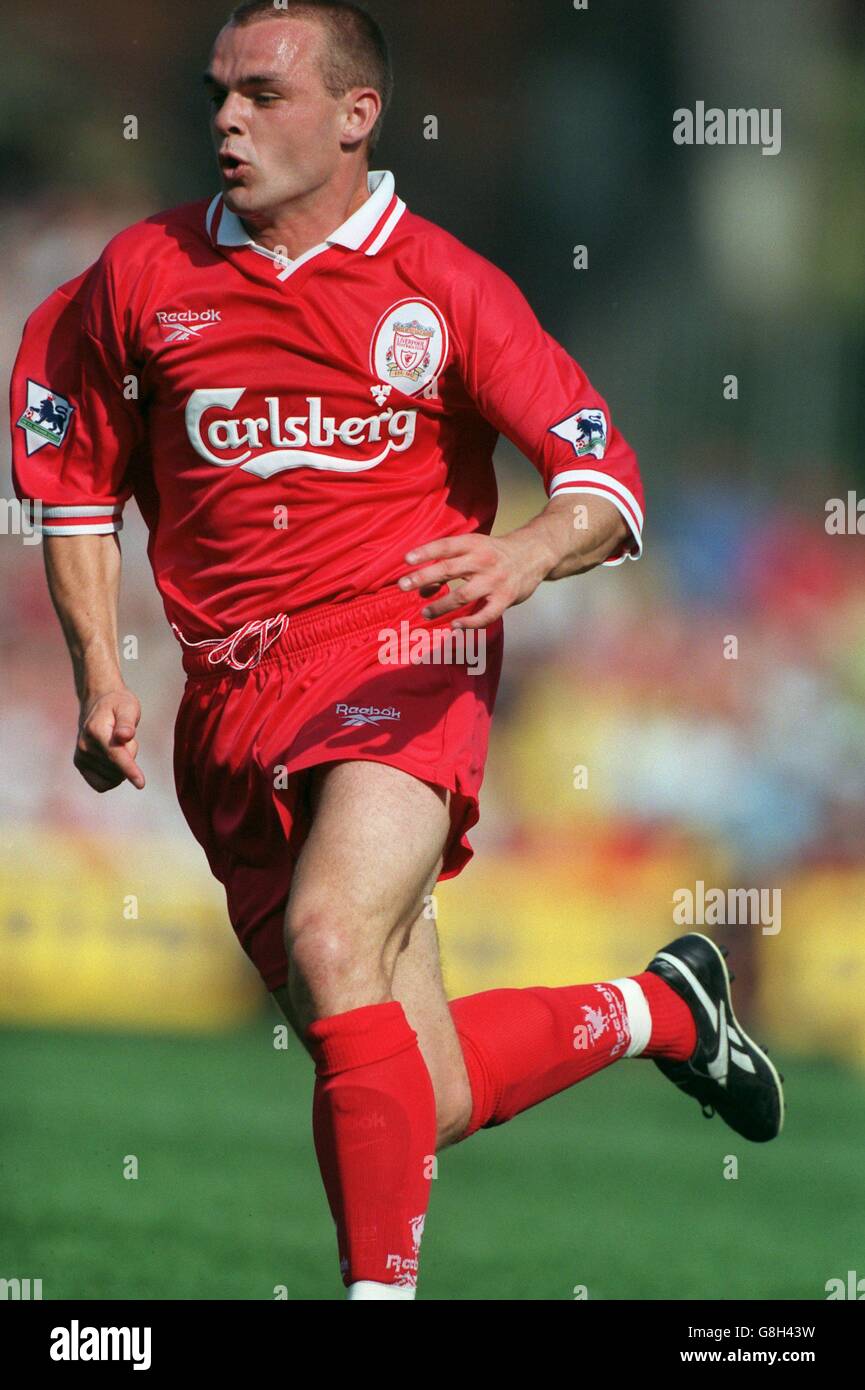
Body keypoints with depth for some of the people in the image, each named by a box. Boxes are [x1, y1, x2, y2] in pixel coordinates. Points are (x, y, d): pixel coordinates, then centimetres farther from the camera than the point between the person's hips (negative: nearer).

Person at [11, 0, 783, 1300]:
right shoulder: (142, 275, 7)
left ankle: (383, 1283, -23)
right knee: (427, 1099, 1)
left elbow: (604, 474, -2)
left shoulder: (442, 286, -2)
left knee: (331, 942, -33)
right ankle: (660, 1011, 30)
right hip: (232, 703, 4)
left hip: (401, 658, -4)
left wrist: (529, 553, -24)